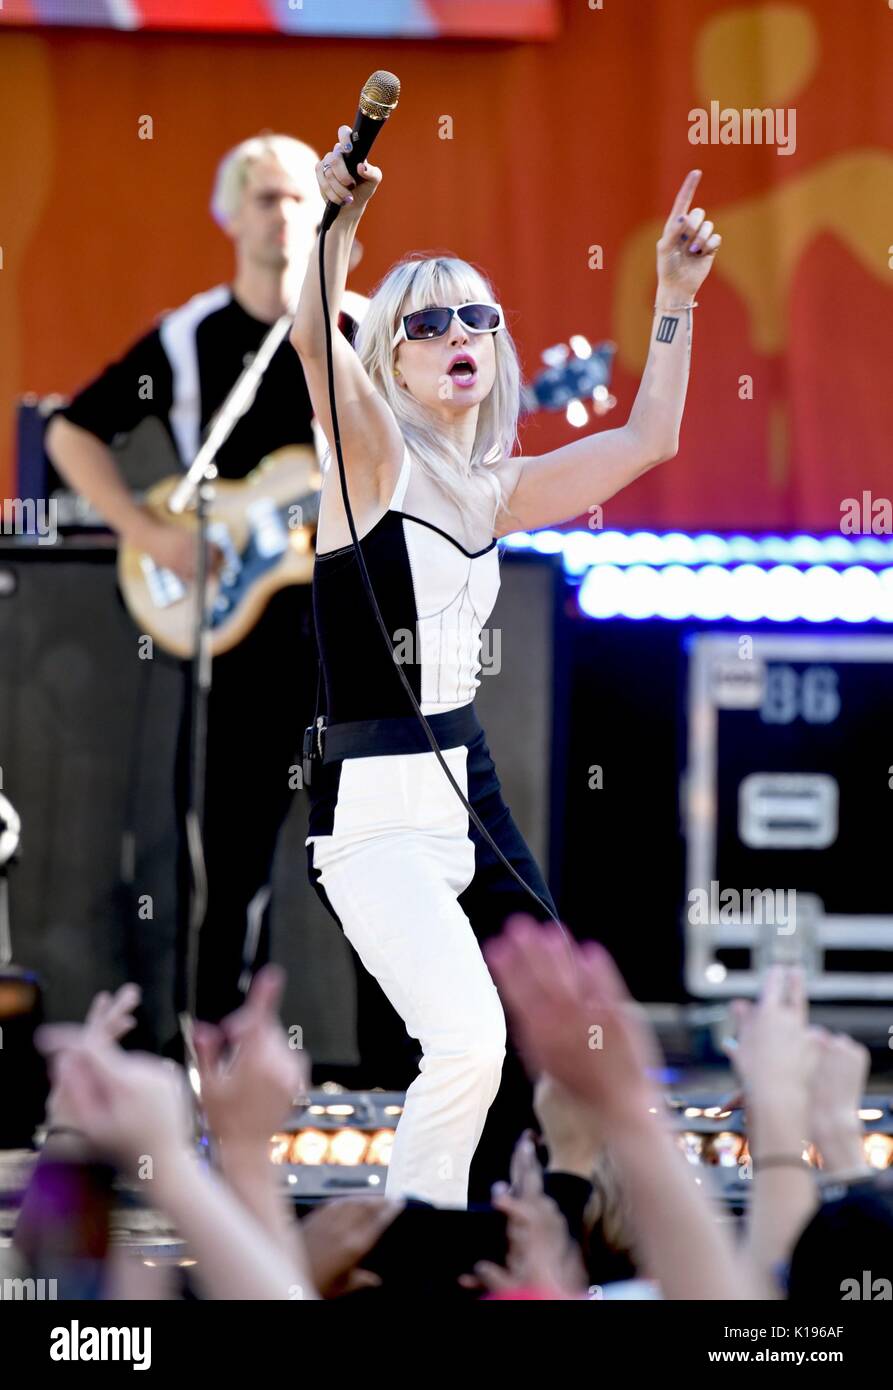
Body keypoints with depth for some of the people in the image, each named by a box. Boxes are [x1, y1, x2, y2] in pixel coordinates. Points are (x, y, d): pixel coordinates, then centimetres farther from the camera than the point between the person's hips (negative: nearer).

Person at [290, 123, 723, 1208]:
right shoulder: (371, 454, -6)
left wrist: (675, 299, 12)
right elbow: (313, 340, -25)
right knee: (466, 1038, -24)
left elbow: (646, 440, 19)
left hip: (471, 790, 8)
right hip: (374, 807, -8)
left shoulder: (494, 489, 13)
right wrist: (338, 220, -41)